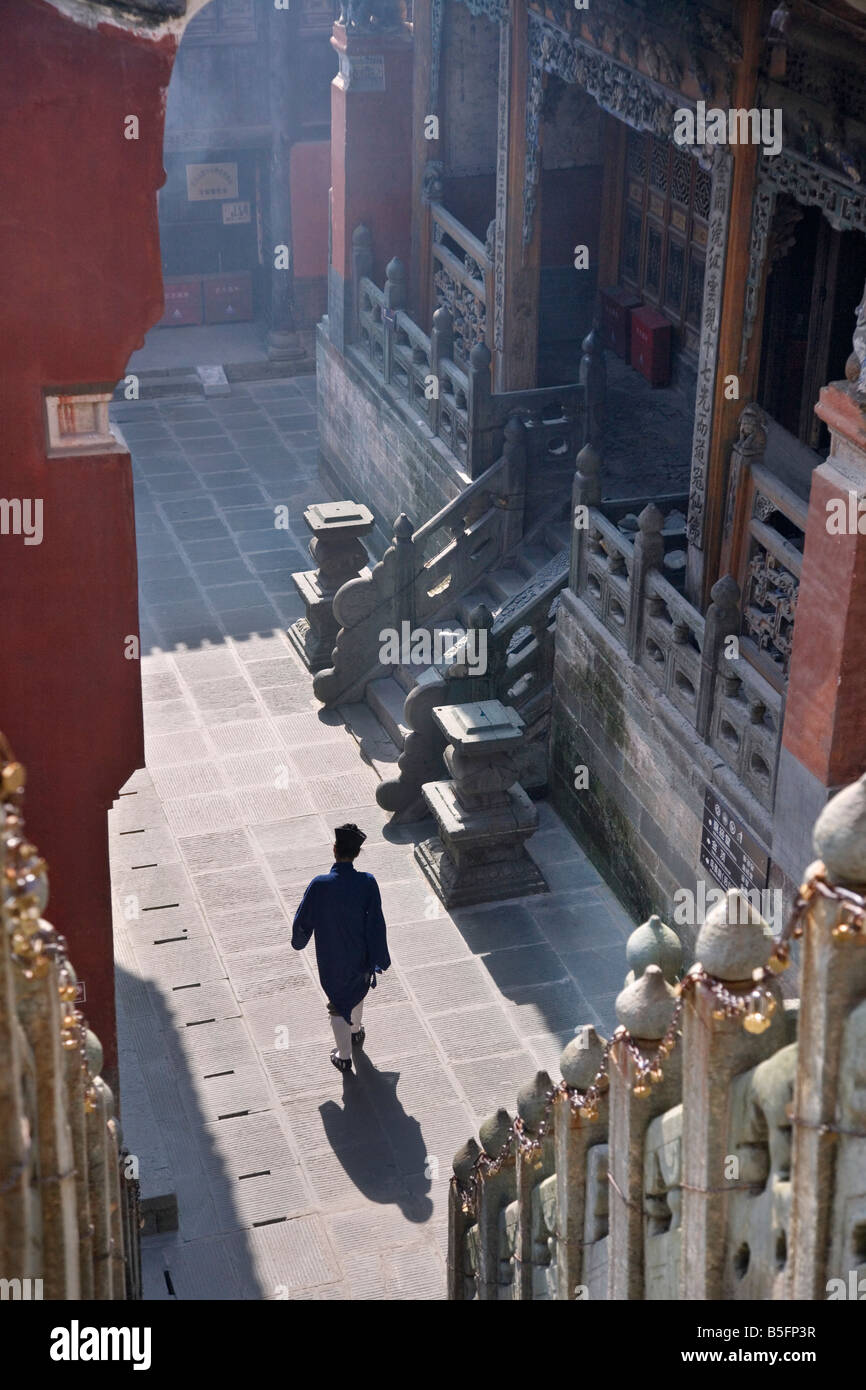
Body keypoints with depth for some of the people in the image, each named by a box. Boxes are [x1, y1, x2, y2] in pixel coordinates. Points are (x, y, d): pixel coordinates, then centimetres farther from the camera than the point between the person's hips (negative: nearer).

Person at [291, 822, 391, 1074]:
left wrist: (298, 940, 10)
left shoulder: (319, 885, -25)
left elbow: (302, 920, -12)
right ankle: (356, 1032, 55)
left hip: (330, 959, -2)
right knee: (357, 991, 31)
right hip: (360, 956, 2)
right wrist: (379, 959, -6)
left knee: (339, 1002, 18)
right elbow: (375, 923, -17)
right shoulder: (367, 883, -23)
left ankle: (344, 1056, 30)